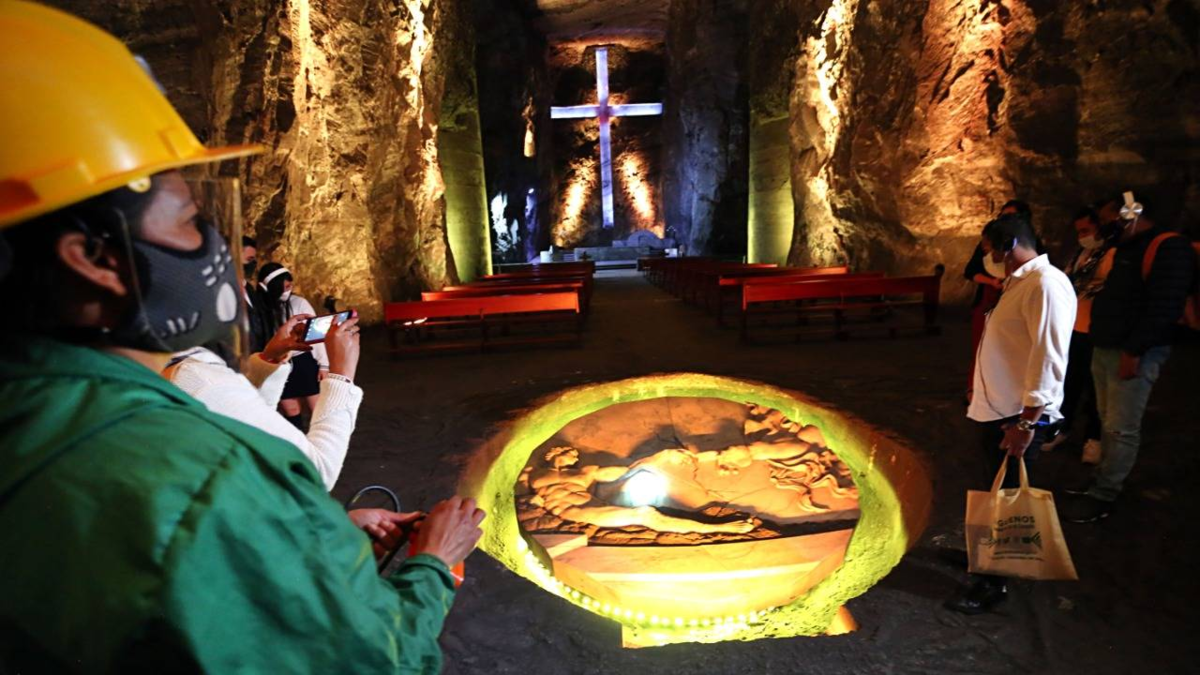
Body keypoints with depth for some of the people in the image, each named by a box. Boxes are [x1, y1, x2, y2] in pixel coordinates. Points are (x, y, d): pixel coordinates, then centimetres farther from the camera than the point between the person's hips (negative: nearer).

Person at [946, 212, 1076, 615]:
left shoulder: (1046, 284, -18)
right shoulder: (1018, 282, 14)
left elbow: (1049, 359, -23)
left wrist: (1026, 422, -24)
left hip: (1018, 417, -9)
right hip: (997, 410, 9)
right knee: (992, 489, 21)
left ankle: (993, 583, 15)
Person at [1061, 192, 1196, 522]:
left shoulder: (1169, 248, -12)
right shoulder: (1122, 249, 17)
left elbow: (1164, 308, -19)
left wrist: (1134, 352, -20)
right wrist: (1097, 342, 12)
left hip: (1133, 354, -9)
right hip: (1104, 349, 9)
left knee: (1121, 429, -3)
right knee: (1108, 423, 13)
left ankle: (1103, 495, 3)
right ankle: (1103, 480, 20)